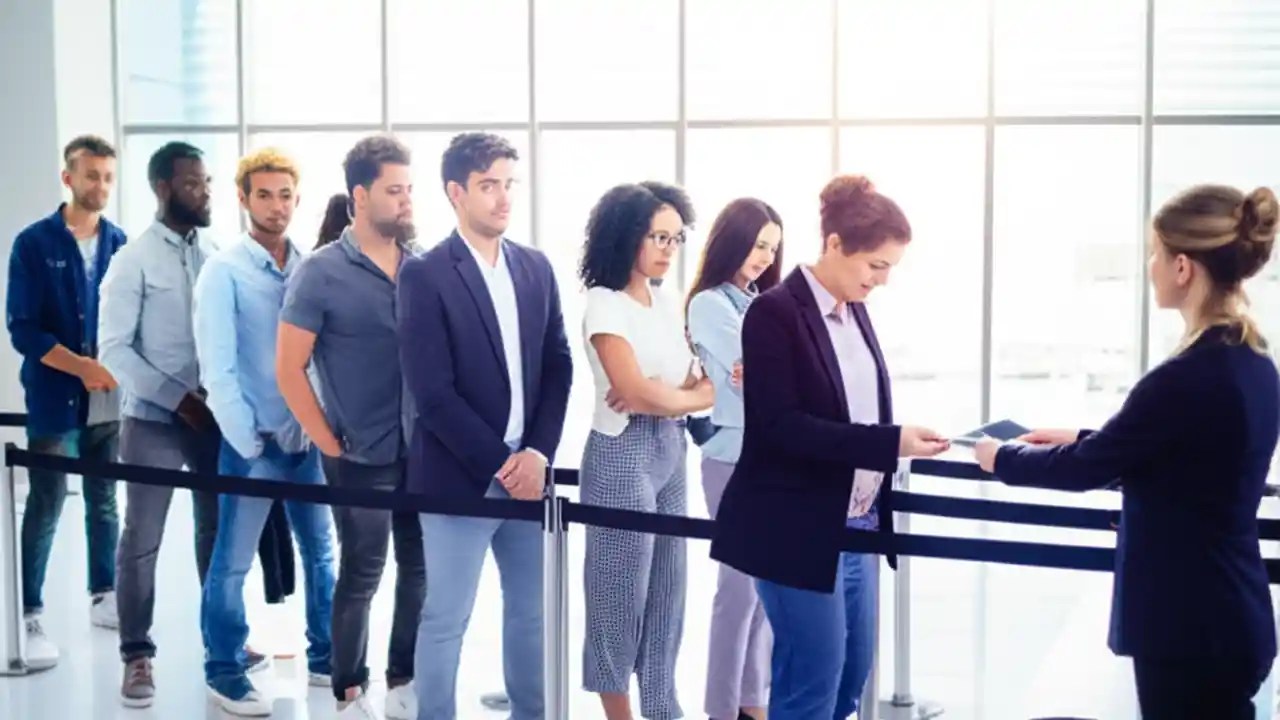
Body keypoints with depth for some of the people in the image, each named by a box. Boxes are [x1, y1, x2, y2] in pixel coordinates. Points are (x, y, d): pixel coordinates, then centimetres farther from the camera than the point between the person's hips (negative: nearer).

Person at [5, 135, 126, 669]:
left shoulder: (120, 243, 5)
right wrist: (82, 367, -18)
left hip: (112, 400, 4)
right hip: (55, 399, -3)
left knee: (105, 503, 13)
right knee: (45, 509, -1)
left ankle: (105, 596, 26)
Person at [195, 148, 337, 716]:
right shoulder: (224, 271, -8)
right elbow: (216, 366, -12)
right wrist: (248, 439, -13)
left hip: (307, 436, 5)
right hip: (253, 441, -4)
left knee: (321, 552, 12)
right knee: (232, 561, 2)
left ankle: (325, 658, 27)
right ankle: (224, 672, 16)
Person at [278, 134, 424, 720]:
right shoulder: (321, 272, -9)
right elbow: (288, 369, -6)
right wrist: (330, 444, -7)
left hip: (424, 451, 4)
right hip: (361, 457, -4)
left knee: (420, 569, 11)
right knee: (361, 575, 7)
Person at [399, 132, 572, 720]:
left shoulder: (536, 268, 8)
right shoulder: (425, 275, -9)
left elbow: (558, 367, 8)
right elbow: (432, 392, -14)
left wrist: (537, 454, -5)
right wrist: (499, 464, -14)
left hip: (528, 471, 5)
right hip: (460, 476, -5)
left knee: (532, 611, 15)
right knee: (445, 619, 4)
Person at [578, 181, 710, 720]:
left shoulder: (667, 303, 11)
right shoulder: (604, 304, -10)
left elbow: (705, 386, 7)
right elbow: (637, 393, -18)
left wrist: (663, 394, -13)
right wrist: (690, 393, -1)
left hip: (671, 451, 7)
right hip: (623, 455, -7)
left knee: (667, 591, 10)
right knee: (623, 592, 3)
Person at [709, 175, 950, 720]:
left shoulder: (854, 310, 9)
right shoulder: (775, 313, -15)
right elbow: (782, 426, -21)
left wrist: (901, 442, -1)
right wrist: (889, 443, -24)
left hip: (854, 525, 8)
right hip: (798, 529, -8)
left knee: (851, 674, 14)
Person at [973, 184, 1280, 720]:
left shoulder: (1188, 378, -23)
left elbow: (1087, 469, -12)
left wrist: (1002, 458, 4)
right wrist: (1079, 440, 22)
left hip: (1192, 624, -9)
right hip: (1227, 616, 9)